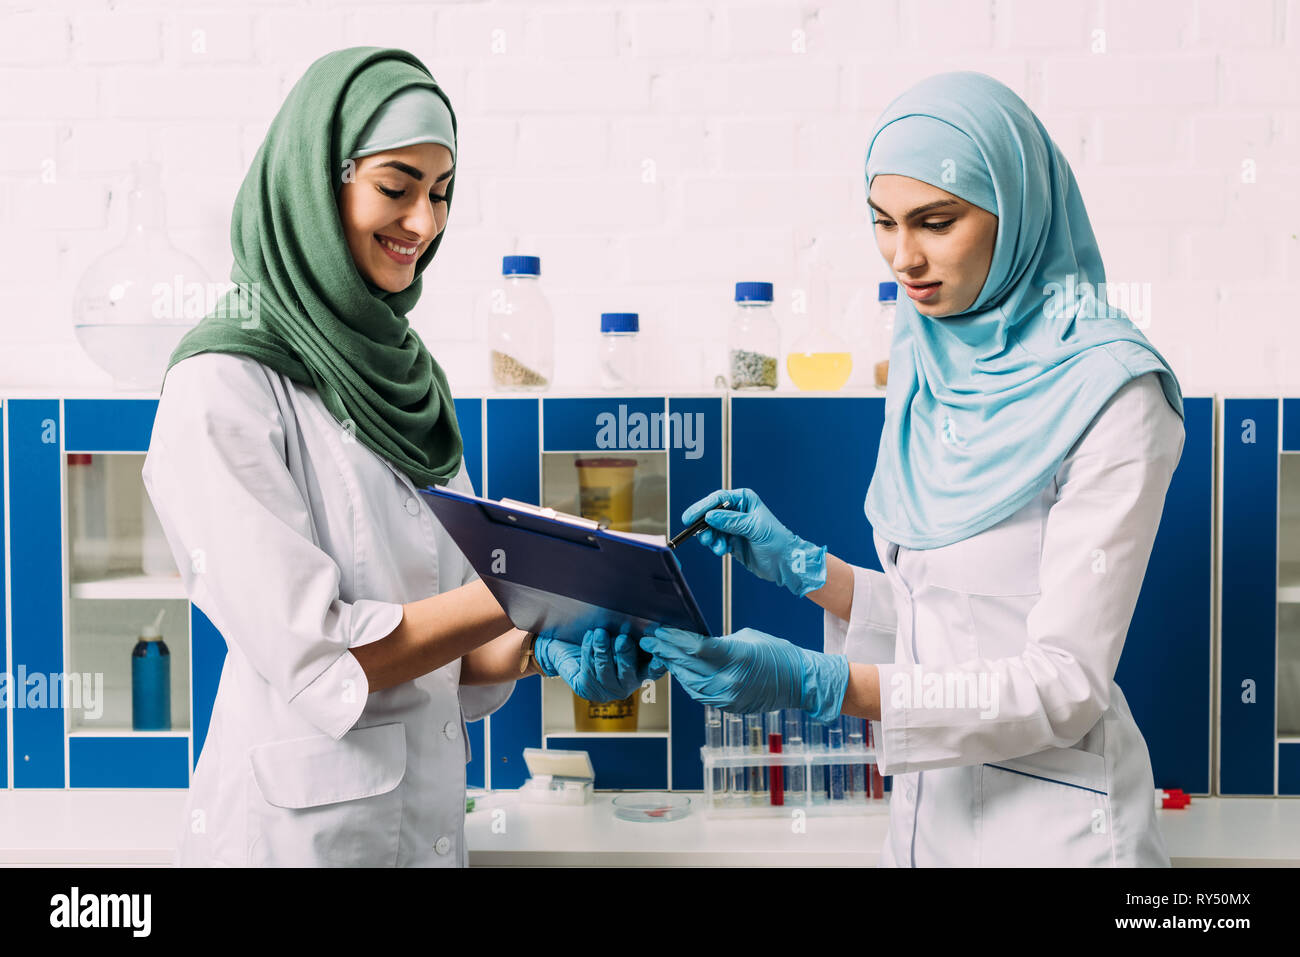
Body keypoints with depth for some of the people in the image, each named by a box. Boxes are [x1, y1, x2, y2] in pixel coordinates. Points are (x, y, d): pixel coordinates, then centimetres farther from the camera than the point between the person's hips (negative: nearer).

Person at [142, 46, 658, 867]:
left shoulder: (404, 371, 6)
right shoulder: (225, 385, -15)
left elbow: (448, 636, 8)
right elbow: (311, 656, -20)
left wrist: (541, 649, -9)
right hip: (302, 821, -6)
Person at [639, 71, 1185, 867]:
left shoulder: (1110, 391, -17)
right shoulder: (928, 366, 3)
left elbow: (1067, 682, -21)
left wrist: (820, 684, -29)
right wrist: (802, 568, -4)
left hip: (1052, 827, -6)